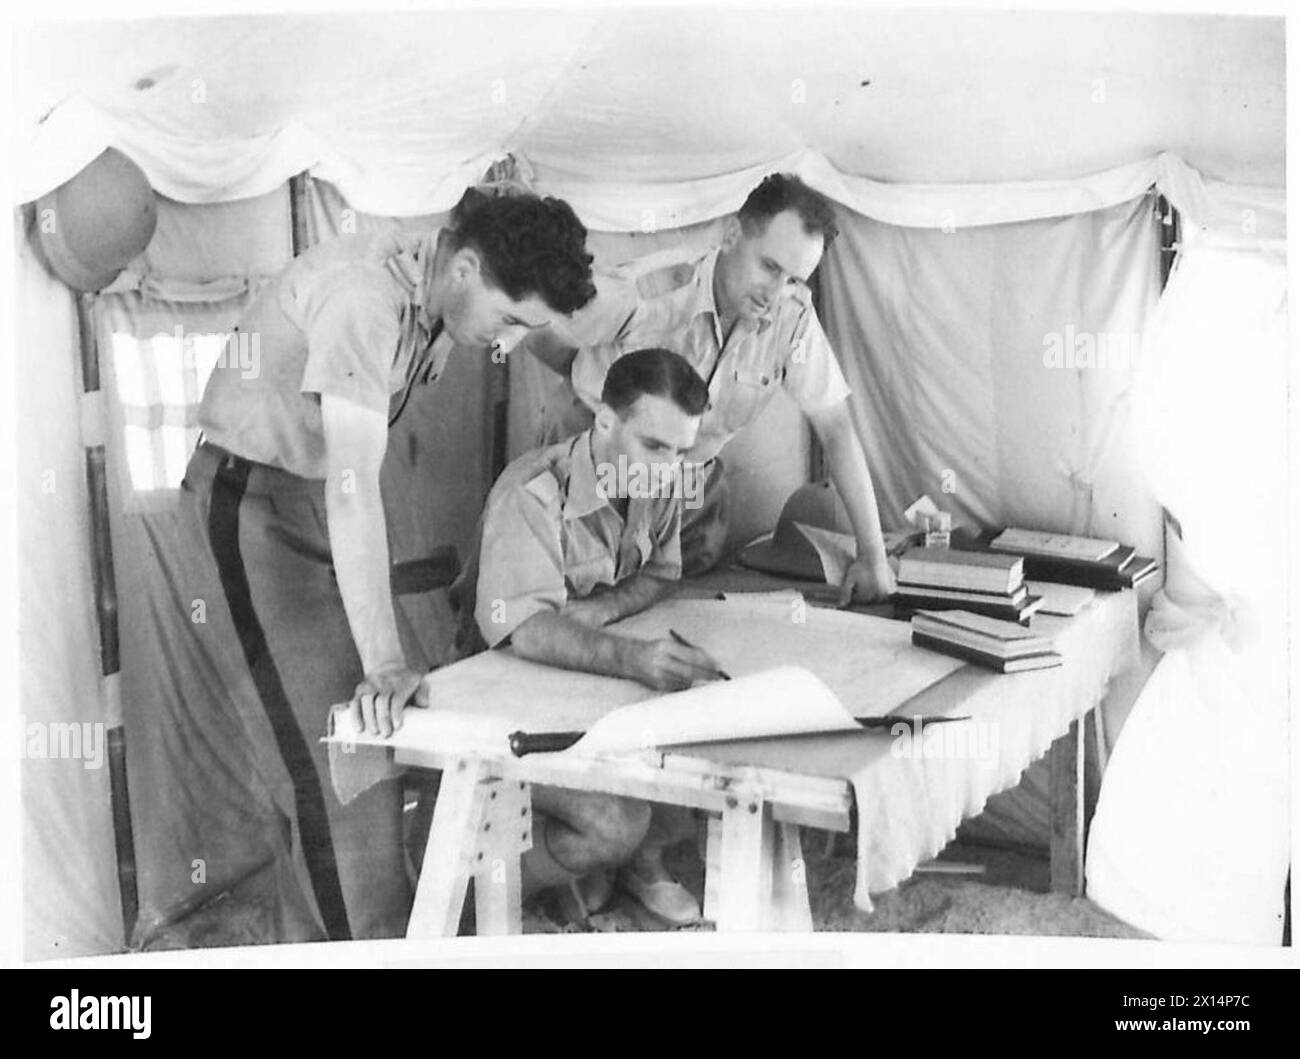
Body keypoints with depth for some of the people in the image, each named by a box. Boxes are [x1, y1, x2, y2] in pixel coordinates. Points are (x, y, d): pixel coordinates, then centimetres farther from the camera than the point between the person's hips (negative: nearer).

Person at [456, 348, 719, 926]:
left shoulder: (659, 481, -3)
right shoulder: (533, 494, -26)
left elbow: (662, 574, 8)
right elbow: (526, 628, -36)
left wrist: (601, 610, -15)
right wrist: (629, 657, -53)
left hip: (600, 680, 7)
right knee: (614, 821, -26)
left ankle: (644, 860, 16)